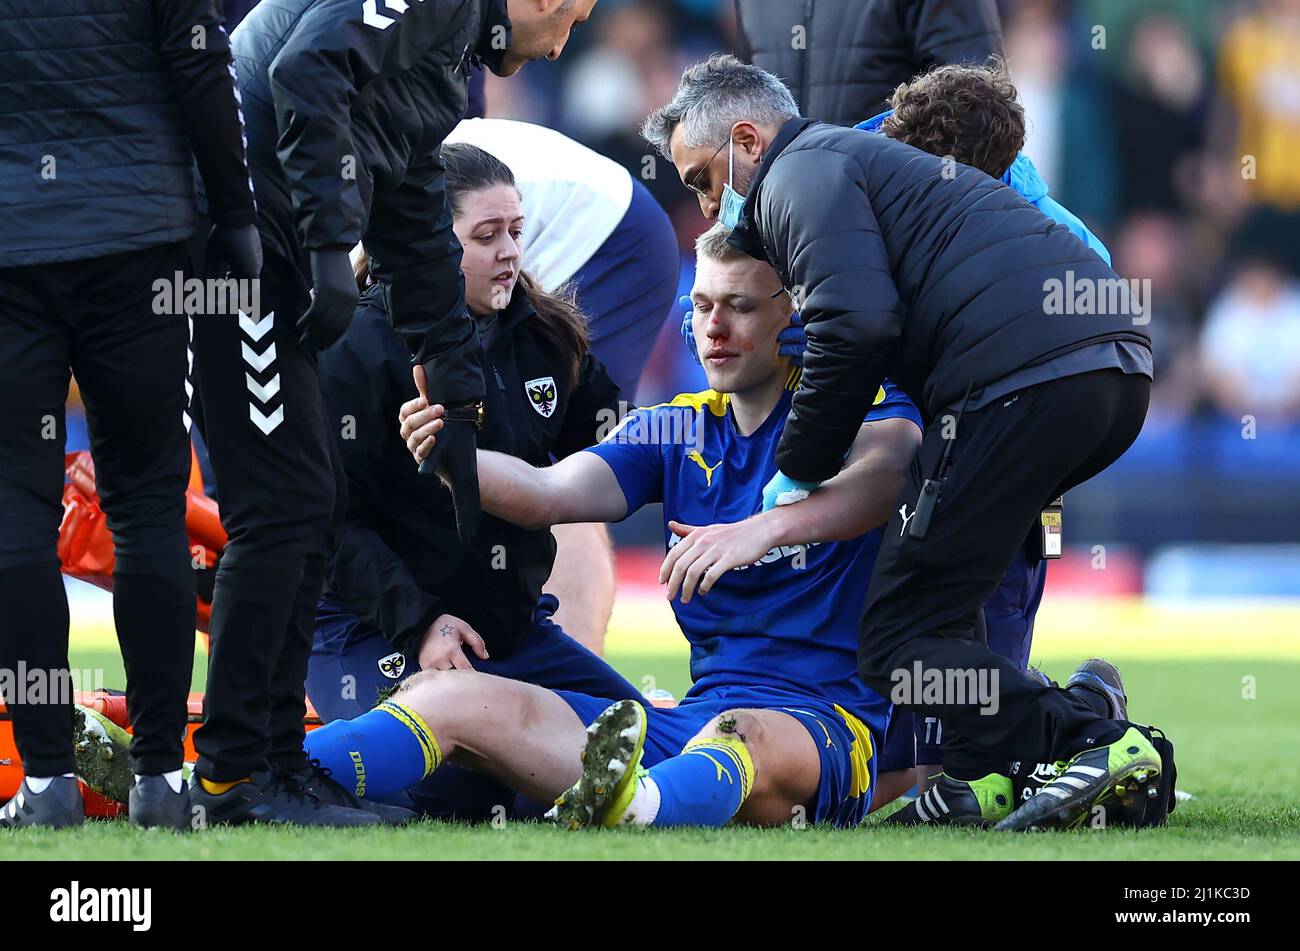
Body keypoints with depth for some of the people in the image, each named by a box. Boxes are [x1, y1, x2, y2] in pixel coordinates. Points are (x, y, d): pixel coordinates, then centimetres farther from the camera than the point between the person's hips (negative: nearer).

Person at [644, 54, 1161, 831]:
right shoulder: (863, 158, 35)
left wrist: (796, 476, -3)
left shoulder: (803, 172, 3)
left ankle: (1095, 746, -21)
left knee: (905, 639, -6)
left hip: (1024, 379, -10)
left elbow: (856, 325, -12)